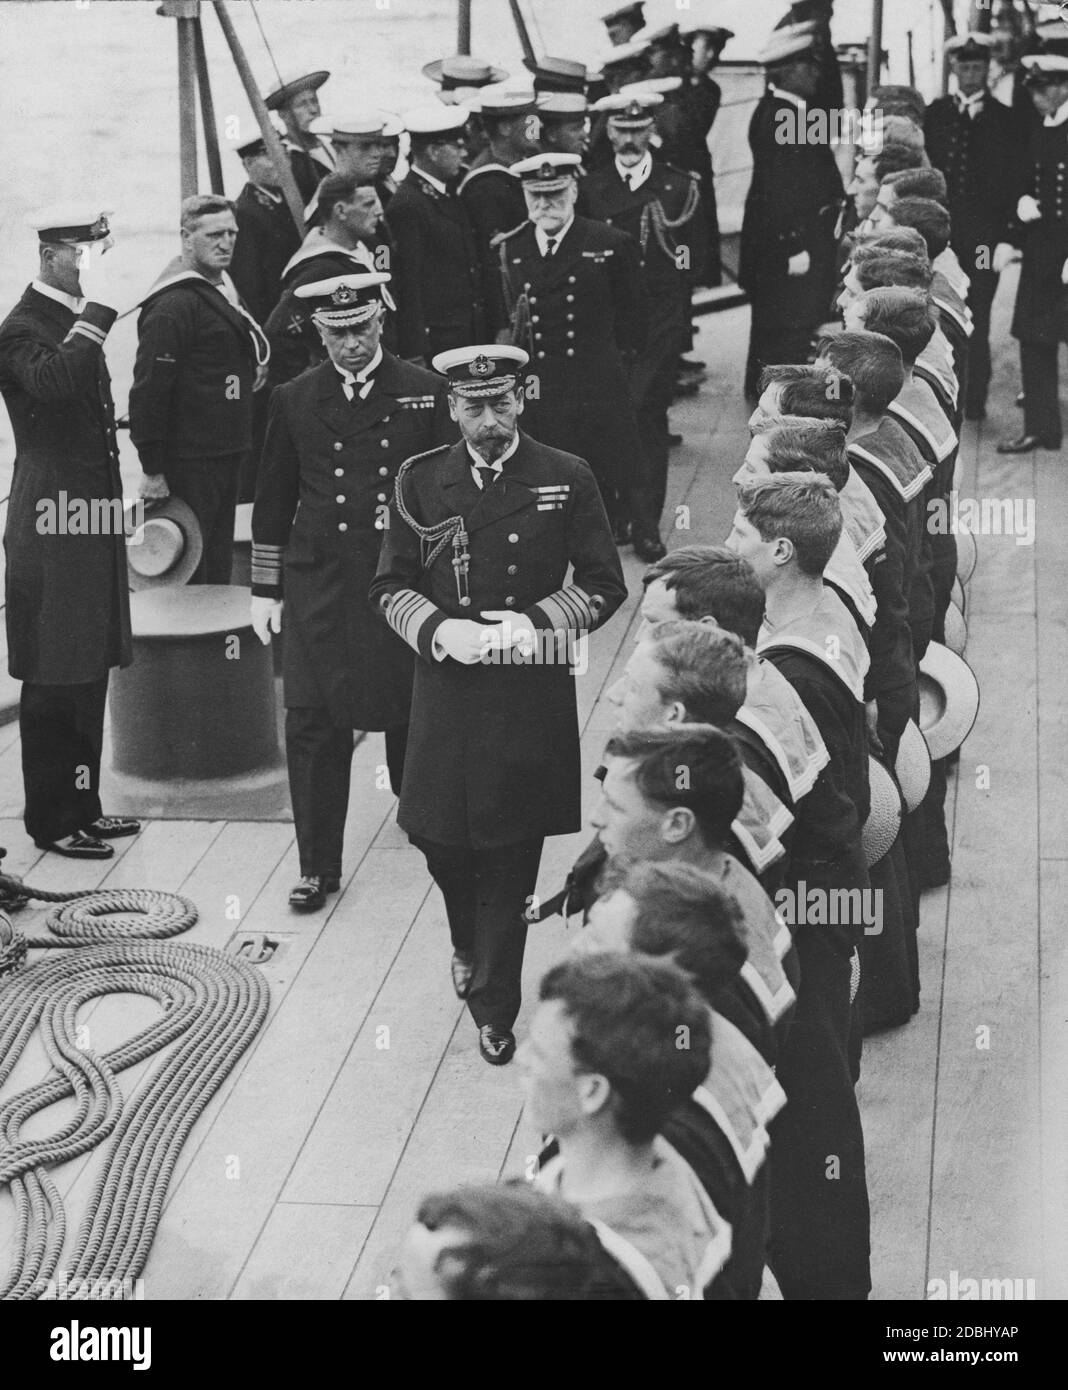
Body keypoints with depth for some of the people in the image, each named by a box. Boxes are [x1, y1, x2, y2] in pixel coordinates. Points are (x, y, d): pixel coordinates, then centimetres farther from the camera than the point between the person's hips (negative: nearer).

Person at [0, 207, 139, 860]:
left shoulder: (77, 320, 14)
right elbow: (53, 382, -36)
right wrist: (98, 307, -33)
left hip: (93, 521, 9)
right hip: (53, 529, -9)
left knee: (89, 675, 15)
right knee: (54, 682, -1)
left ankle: (82, 806, 26)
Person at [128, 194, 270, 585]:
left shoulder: (224, 289, 12)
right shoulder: (172, 306, -18)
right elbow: (148, 389, -20)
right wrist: (152, 470, -20)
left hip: (226, 455, 9)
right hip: (189, 463, -9)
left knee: (218, 568, 16)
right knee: (188, 575, -3)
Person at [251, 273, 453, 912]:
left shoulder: (426, 392, 2)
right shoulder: (295, 400, 6)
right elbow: (274, 503, 10)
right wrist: (266, 588, 9)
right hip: (319, 587, 1)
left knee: (411, 712, 11)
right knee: (313, 727, -3)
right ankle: (318, 867, 7)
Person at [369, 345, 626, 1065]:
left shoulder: (568, 480, -2)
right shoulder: (421, 481, 2)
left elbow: (606, 587, 2)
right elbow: (392, 584, 6)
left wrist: (536, 623, -13)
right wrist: (438, 627, -13)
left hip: (533, 691, -2)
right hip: (447, 689, 2)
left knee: (510, 852, 3)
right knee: (438, 835, 6)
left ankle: (494, 1006, 17)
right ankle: (470, 943, 39)